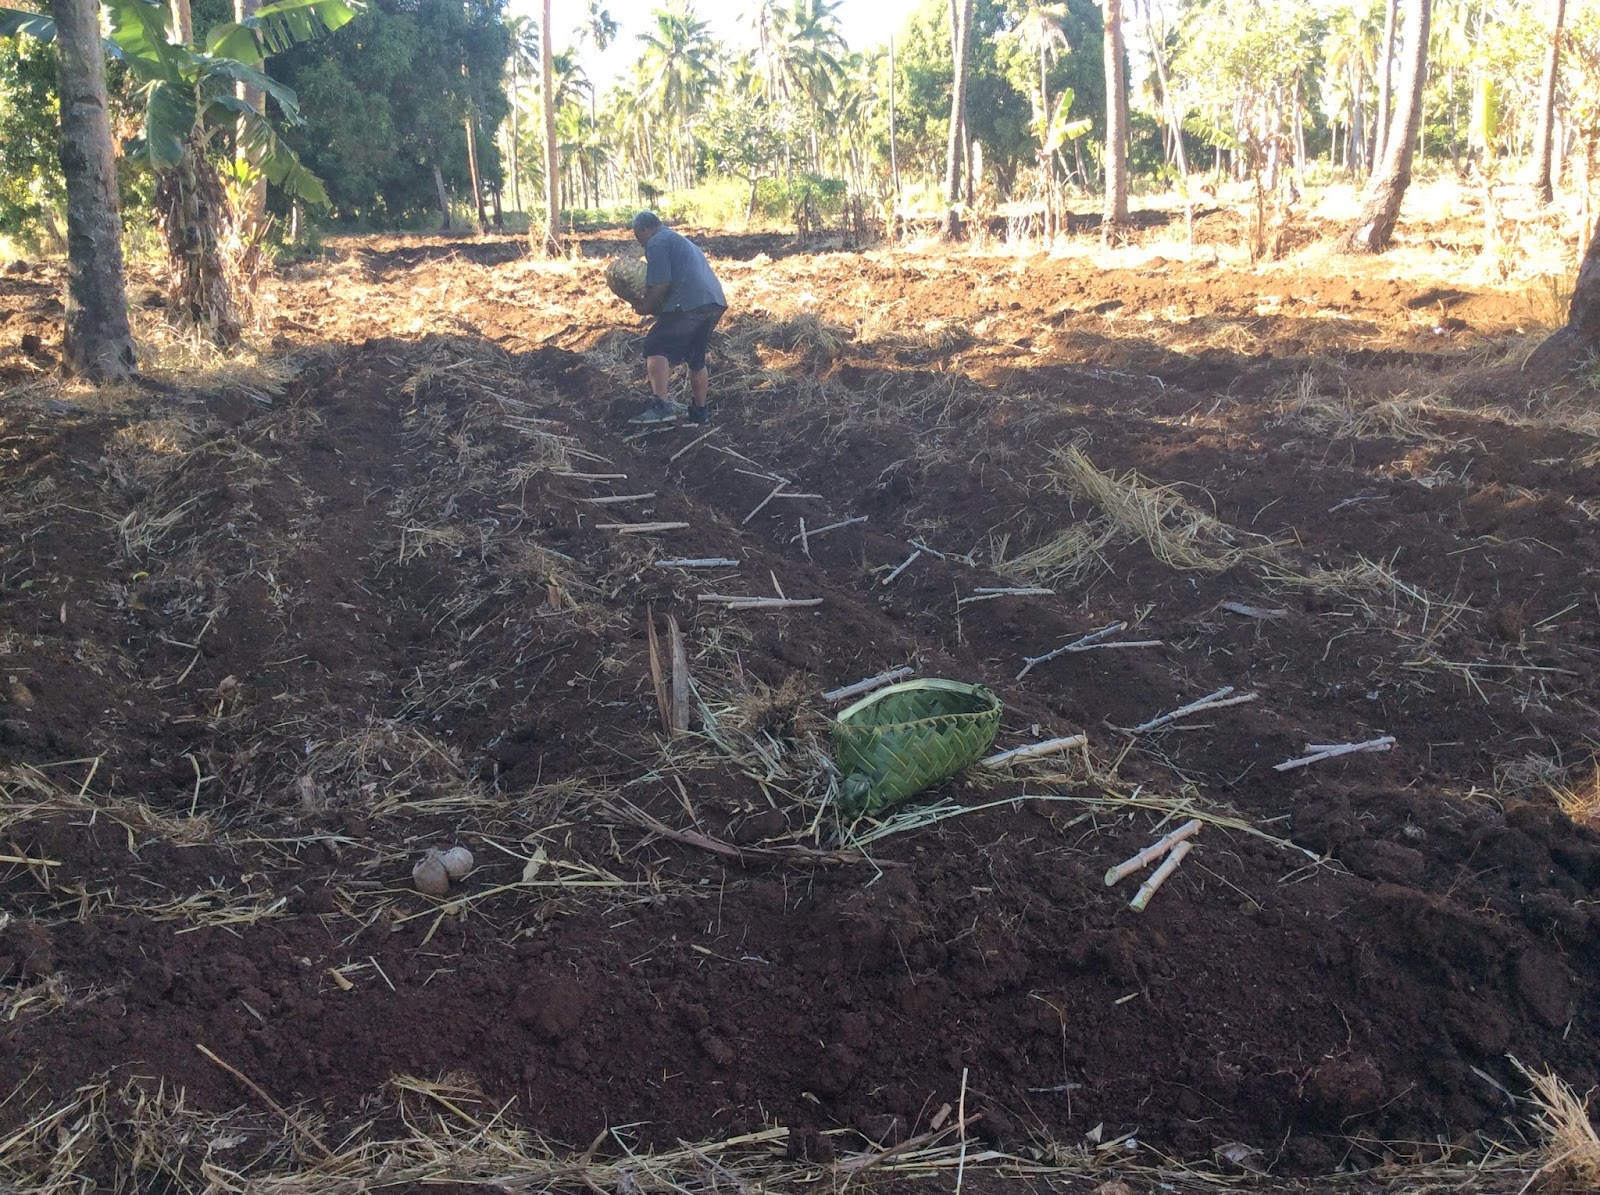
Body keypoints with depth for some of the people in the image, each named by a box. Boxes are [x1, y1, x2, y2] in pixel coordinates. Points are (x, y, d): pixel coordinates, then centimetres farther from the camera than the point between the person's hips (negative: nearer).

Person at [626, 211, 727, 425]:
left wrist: (645, 306, 4)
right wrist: (655, 306, 28)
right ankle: (699, 412, 26)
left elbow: (661, 283, -10)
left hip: (689, 303, -9)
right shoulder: (681, 241, 32)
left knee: (656, 348, -10)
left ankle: (661, 405, -25)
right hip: (714, 302, 9)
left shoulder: (656, 242, 1)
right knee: (696, 357, 21)